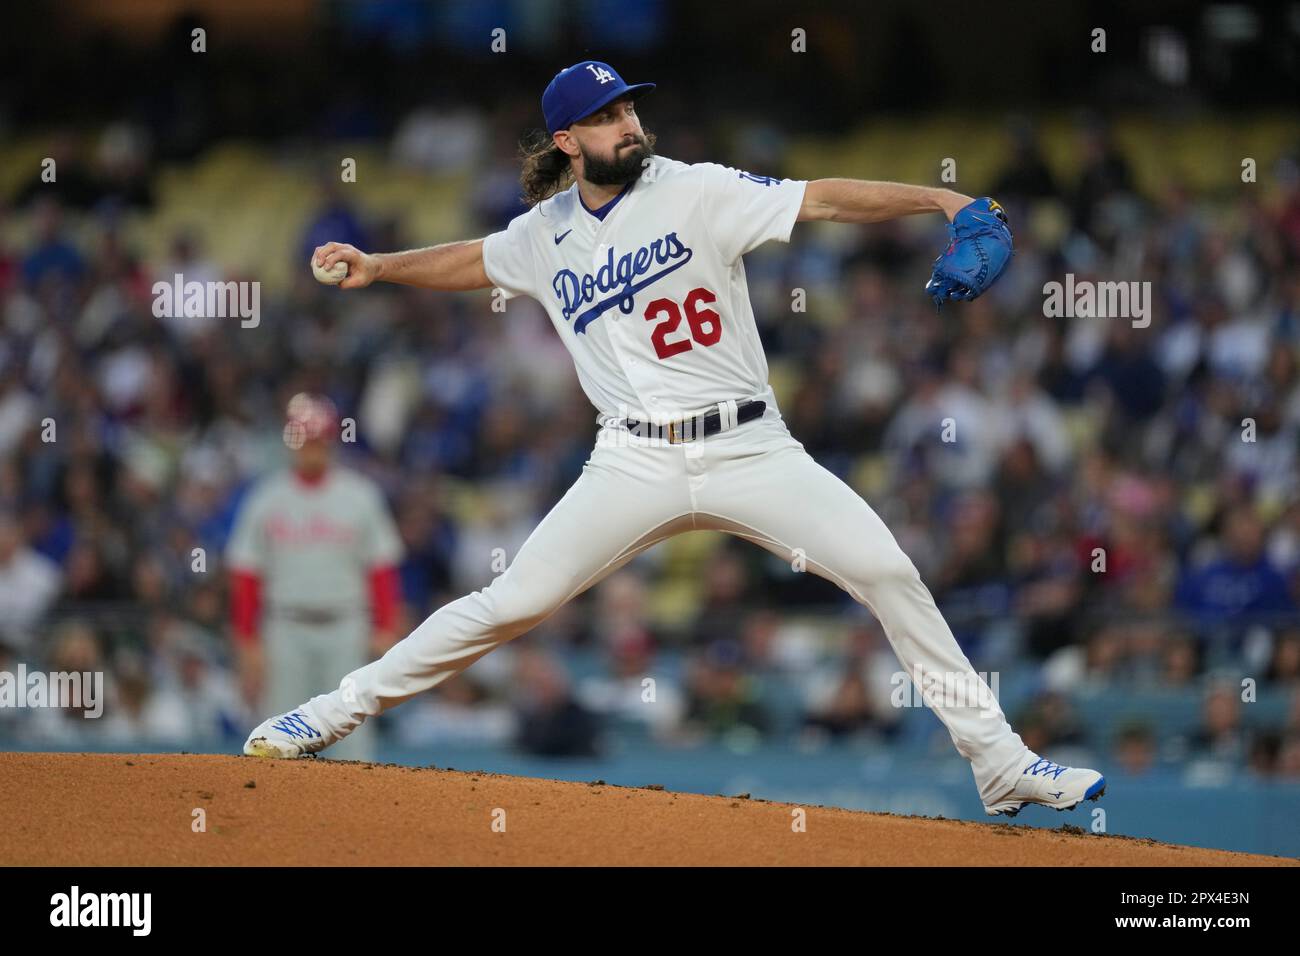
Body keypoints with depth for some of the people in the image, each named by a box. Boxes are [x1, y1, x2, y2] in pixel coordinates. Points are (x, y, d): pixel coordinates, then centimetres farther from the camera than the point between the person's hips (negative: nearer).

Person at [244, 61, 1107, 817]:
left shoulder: (696, 193, -5)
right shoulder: (546, 235, 7)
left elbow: (821, 200, -14)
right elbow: (477, 262, 29)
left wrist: (936, 200, -26)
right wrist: (376, 267, 22)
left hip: (750, 450, -1)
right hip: (637, 464, 1)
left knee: (888, 573, -14)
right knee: (514, 602, -6)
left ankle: (999, 764, -6)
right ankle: (338, 713, 7)